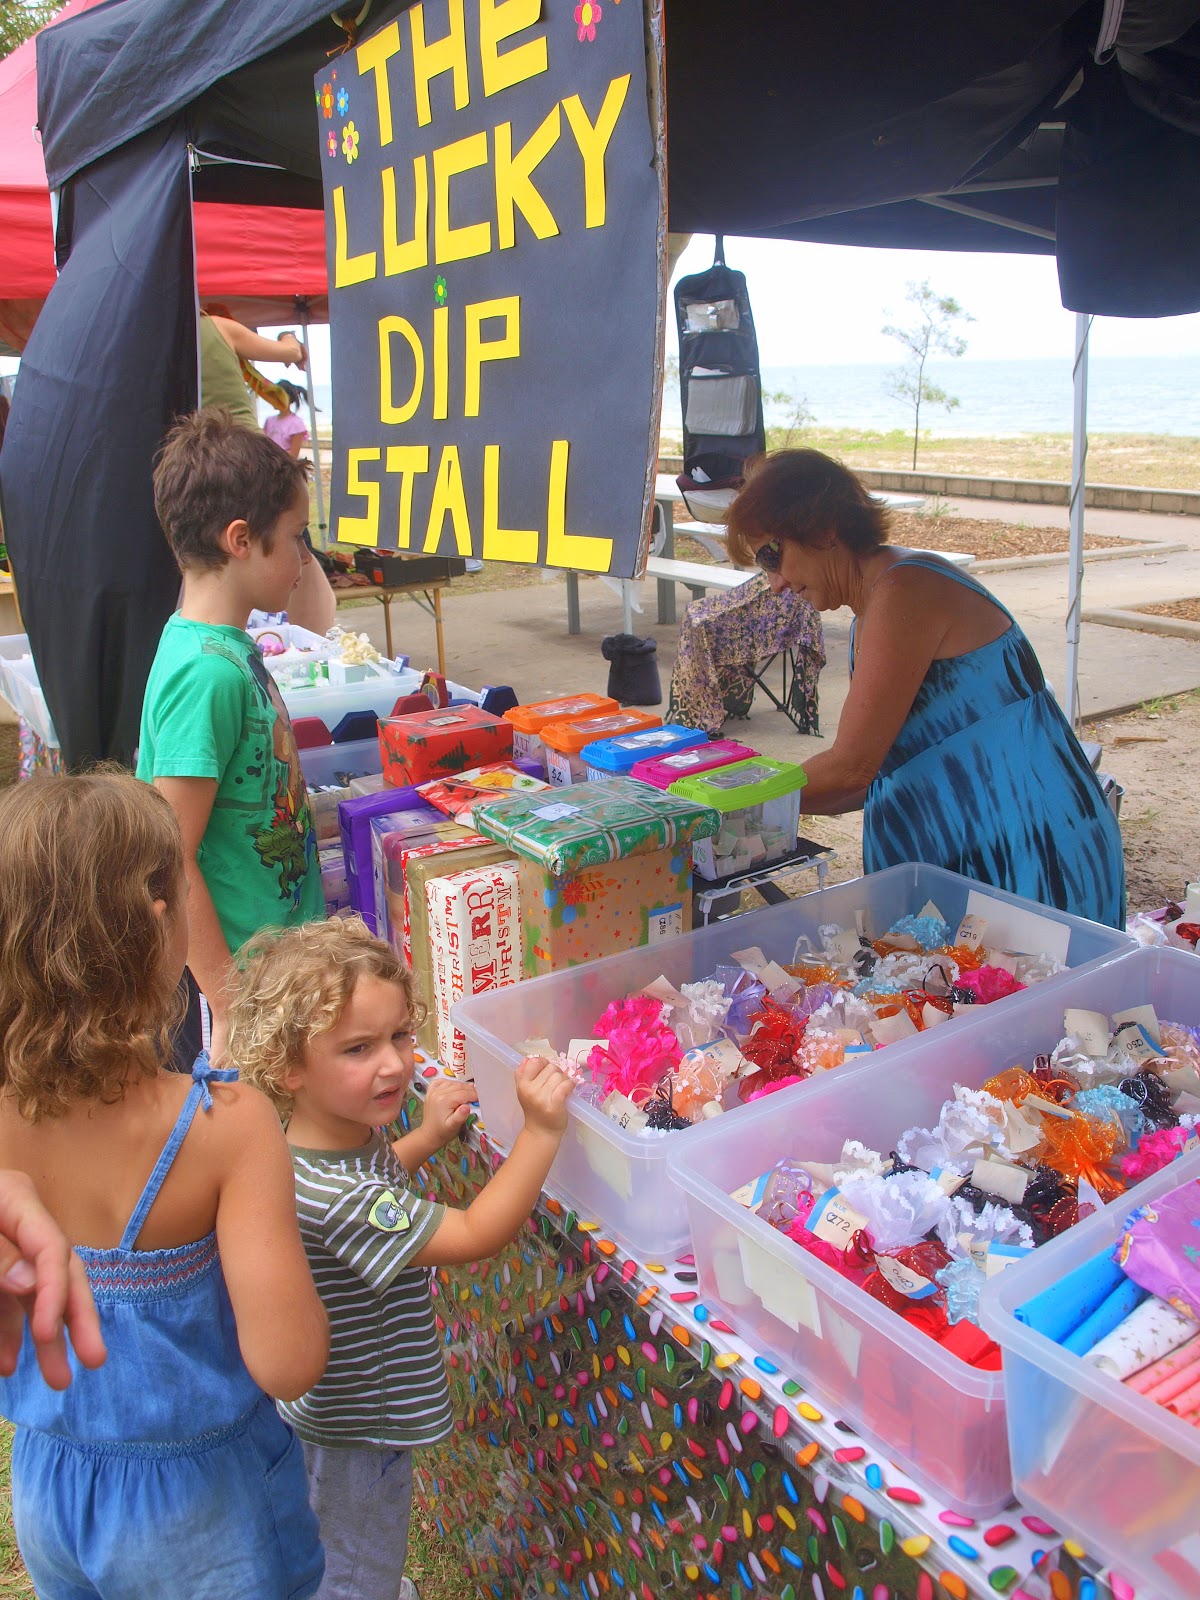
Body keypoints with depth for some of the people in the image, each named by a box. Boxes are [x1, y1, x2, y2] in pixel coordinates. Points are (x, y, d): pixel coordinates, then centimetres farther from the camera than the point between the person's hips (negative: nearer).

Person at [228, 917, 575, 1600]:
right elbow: (475, 1235, -36)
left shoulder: (346, 1130, -11)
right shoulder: (330, 1194, -40)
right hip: (356, 1437, -9)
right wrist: (541, 1130, -40)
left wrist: (428, 1135, 1)